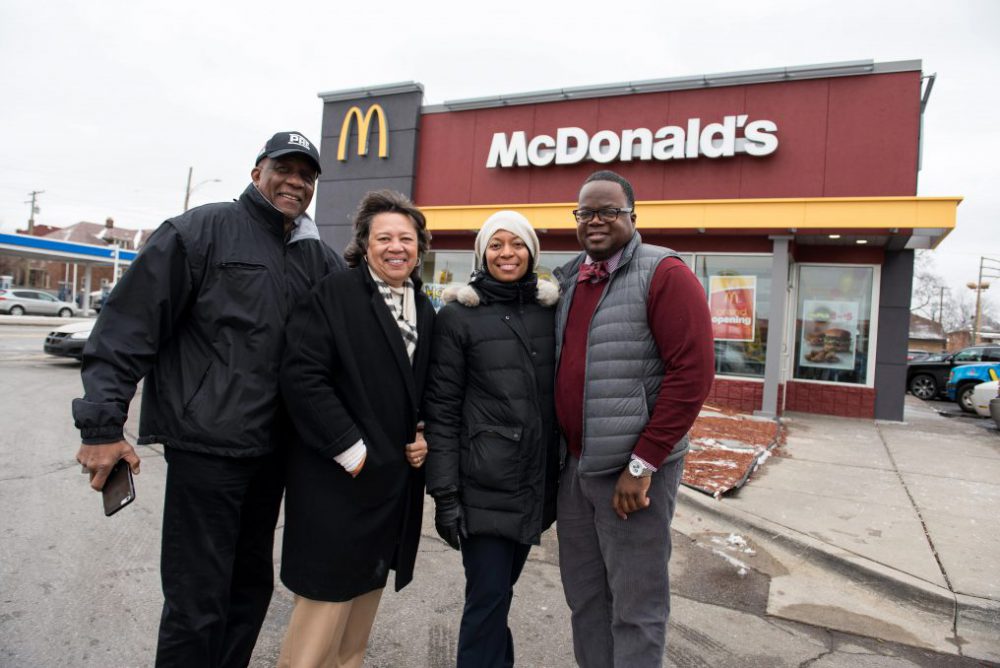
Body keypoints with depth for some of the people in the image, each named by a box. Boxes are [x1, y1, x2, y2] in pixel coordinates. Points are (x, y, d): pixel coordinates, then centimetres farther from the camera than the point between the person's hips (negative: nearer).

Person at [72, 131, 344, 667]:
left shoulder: (318, 258, 10)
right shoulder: (203, 230, -7)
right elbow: (129, 325, -11)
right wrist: (102, 424, -13)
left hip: (271, 451, 6)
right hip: (206, 446, -6)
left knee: (251, 586, 19)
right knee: (197, 602, 4)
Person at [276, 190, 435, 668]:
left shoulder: (425, 312, 11)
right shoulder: (333, 295, -9)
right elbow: (302, 376, -17)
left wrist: (425, 436, 2)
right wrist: (351, 451, -18)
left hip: (396, 482, 7)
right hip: (337, 481, -6)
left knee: (363, 605, 19)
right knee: (323, 609, 1)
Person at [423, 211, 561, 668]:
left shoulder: (549, 310, 7)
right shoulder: (457, 316, -4)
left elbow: (559, 394, 12)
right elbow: (441, 409, -7)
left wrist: (561, 476, 10)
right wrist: (445, 493, -11)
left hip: (536, 483, 4)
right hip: (483, 484, -4)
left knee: (499, 590, 16)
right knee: (488, 598, 1)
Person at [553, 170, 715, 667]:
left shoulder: (663, 274, -9)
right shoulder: (567, 279, 11)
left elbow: (692, 373, -16)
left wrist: (642, 463, -17)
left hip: (632, 468, -6)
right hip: (572, 466, 6)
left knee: (635, 606, 8)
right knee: (584, 598, 18)